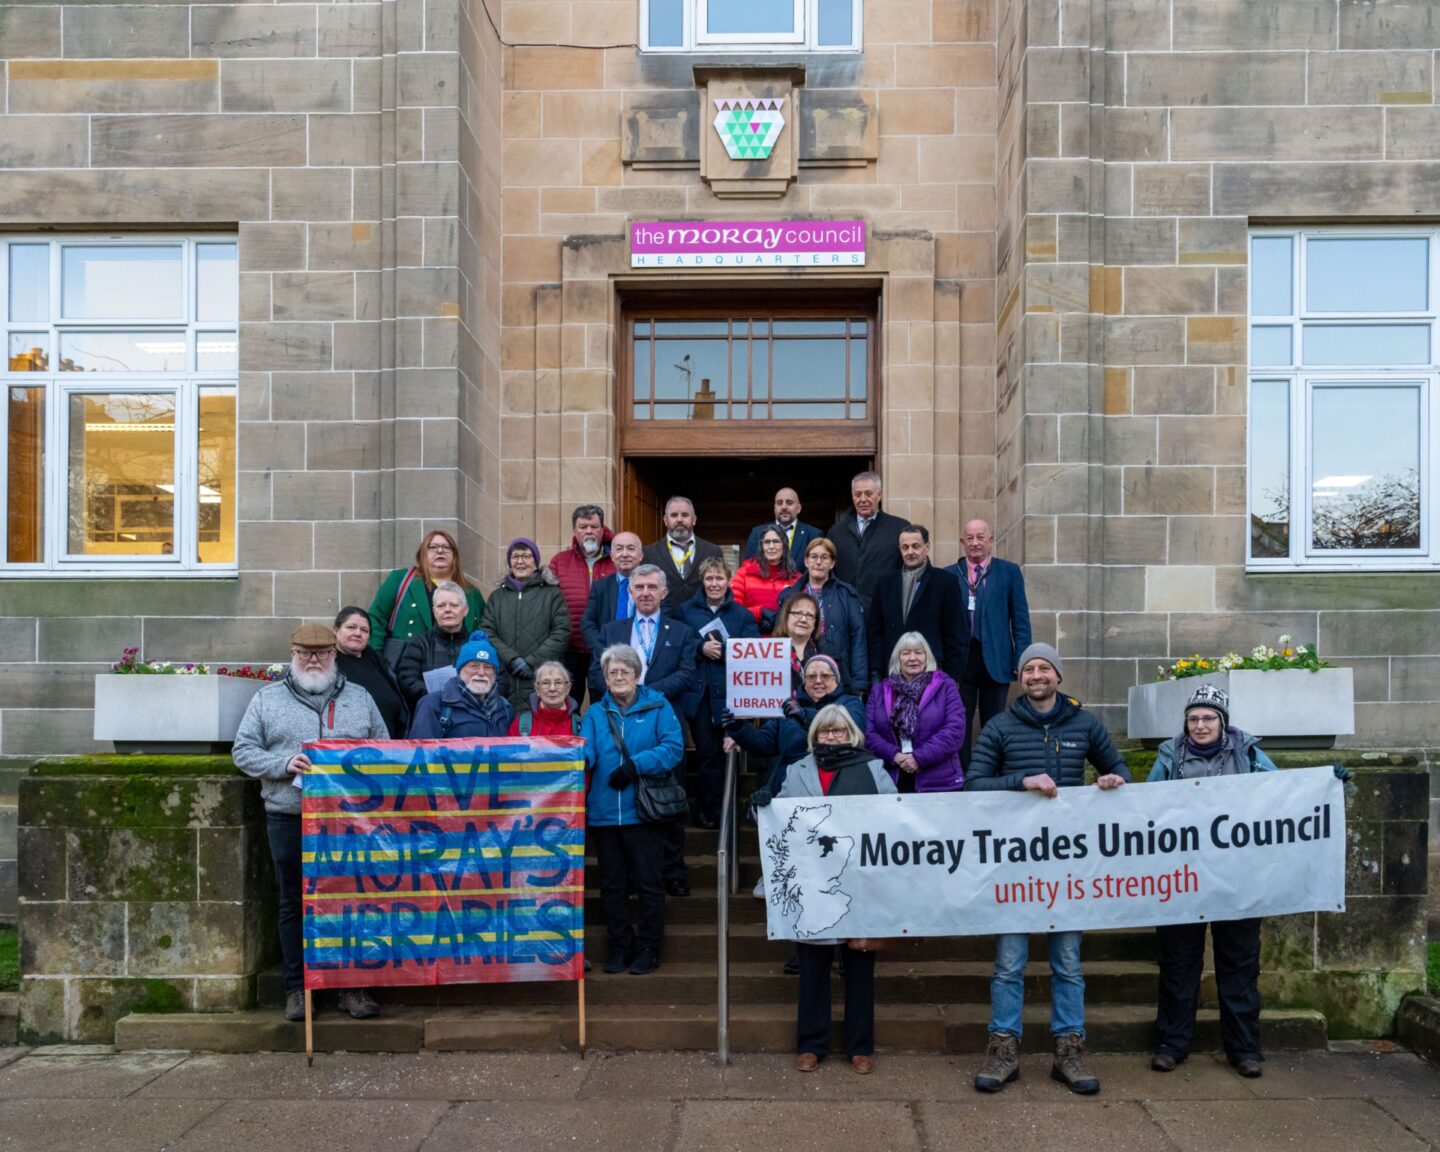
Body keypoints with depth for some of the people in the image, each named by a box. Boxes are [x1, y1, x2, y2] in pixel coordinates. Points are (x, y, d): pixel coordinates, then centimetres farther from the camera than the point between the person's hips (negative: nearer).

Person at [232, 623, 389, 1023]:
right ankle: (297, 988, 15)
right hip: (289, 819, -1)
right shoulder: (267, 699, 9)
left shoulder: (359, 698, 13)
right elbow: (243, 751, 4)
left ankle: (353, 987, 10)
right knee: (294, 904, 5)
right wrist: (284, 764, -11)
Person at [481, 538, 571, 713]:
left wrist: (532, 661, -10)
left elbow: (562, 633, -1)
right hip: (505, 682, 2)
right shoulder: (497, 596, 17)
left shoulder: (552, 593, 8)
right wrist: (512, 659, -10)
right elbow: (487, 633, 6)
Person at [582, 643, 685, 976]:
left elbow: (673, 747, -10)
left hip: (643, 811, -3)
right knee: (612, 884, 10)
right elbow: (586, 752, -4)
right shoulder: (595, 713, 11)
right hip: (603, 812, 3)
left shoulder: (657, 707, 2)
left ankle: (649, 947, 14)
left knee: (648, 883, 2)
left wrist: (635, 765, -19)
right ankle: (619, 946, 22)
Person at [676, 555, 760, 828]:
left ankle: (708, 809, 11)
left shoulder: (742, 614, 10)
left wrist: (721, 650, -13)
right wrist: (701, 649, -12)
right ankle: (711, 810, 7)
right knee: (707, 752, -3)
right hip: (698, 692, 0)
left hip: (729, 692, 1)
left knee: (726, 752, 0)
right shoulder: (686, 610, 11)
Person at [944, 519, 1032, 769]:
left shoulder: (1010, 572, 5)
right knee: (959, 725, 3)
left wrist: (1022, 661, -3)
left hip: (995, 660, 0)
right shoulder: (949, 575, 6)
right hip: (959, 661, 0)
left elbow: (1020, 619, 4)